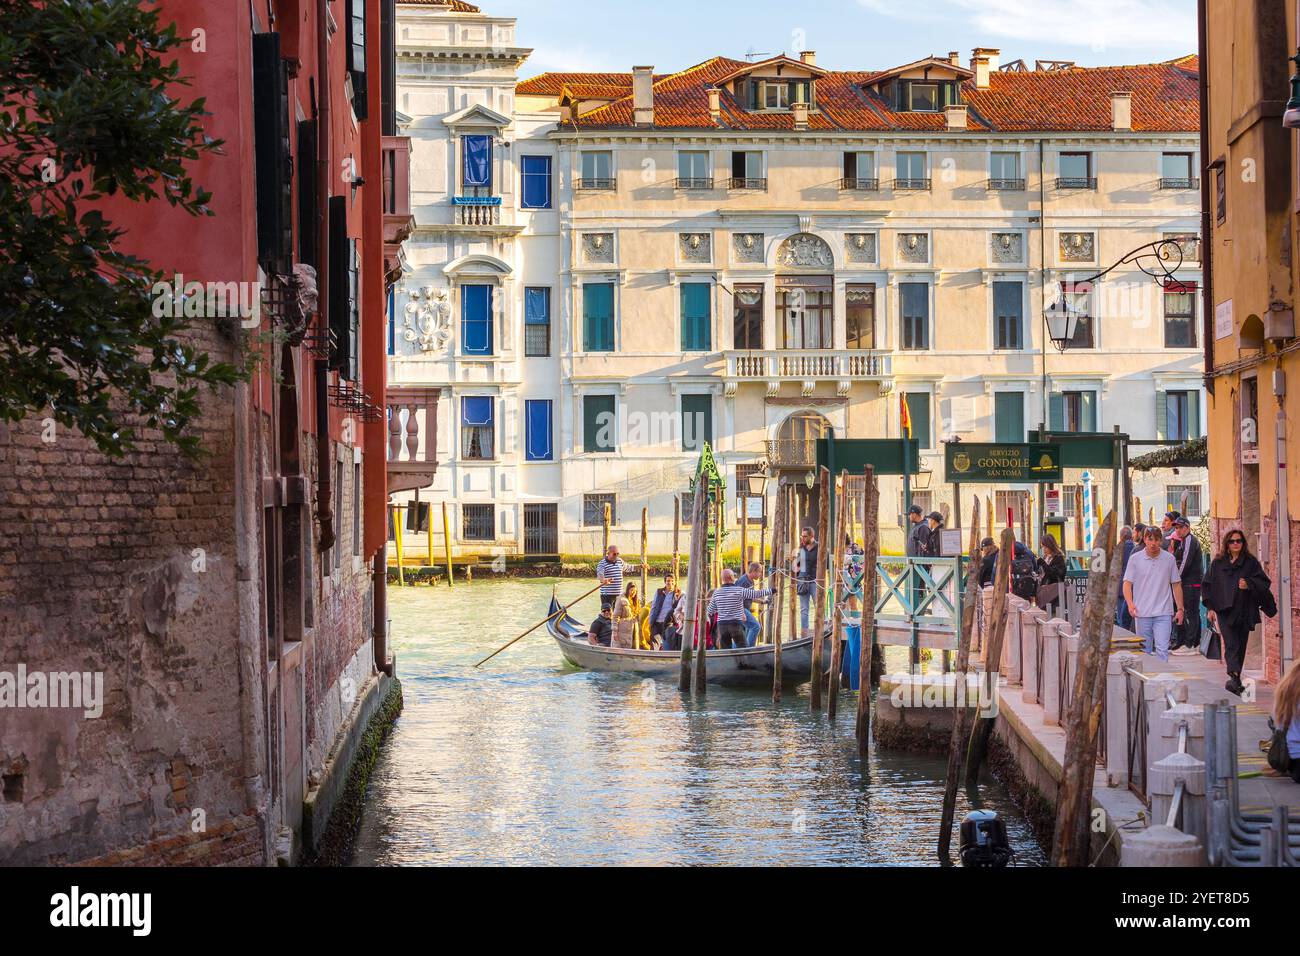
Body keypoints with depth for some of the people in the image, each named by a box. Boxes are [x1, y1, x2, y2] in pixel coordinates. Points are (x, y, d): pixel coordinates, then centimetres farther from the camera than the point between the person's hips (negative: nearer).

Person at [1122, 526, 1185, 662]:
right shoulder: (1135, 559, 1)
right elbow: (1127, 584, 0)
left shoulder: (1169, 558, 4)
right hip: (1142, 613, 1)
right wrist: (1130, 604, -16)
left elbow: (1176, 585, 11)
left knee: (1162, 650, -12)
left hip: (1163, 613, -1)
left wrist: (1180, 609, 7)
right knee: (1144, 651, 9)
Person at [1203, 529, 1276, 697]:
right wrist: (1210, 607, 4)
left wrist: (1249, 584, -18)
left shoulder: (1251, 562, 7)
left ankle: (1235, 680, 18)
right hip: (1225, 611, -1)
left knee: (1240, 646, 6)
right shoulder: (1217, 564, 9)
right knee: (1231, 645, -15)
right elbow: (1207, 586, 12)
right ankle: (1234, 677, -31)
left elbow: (1263, 582, 0)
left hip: (1244, 611, 1)